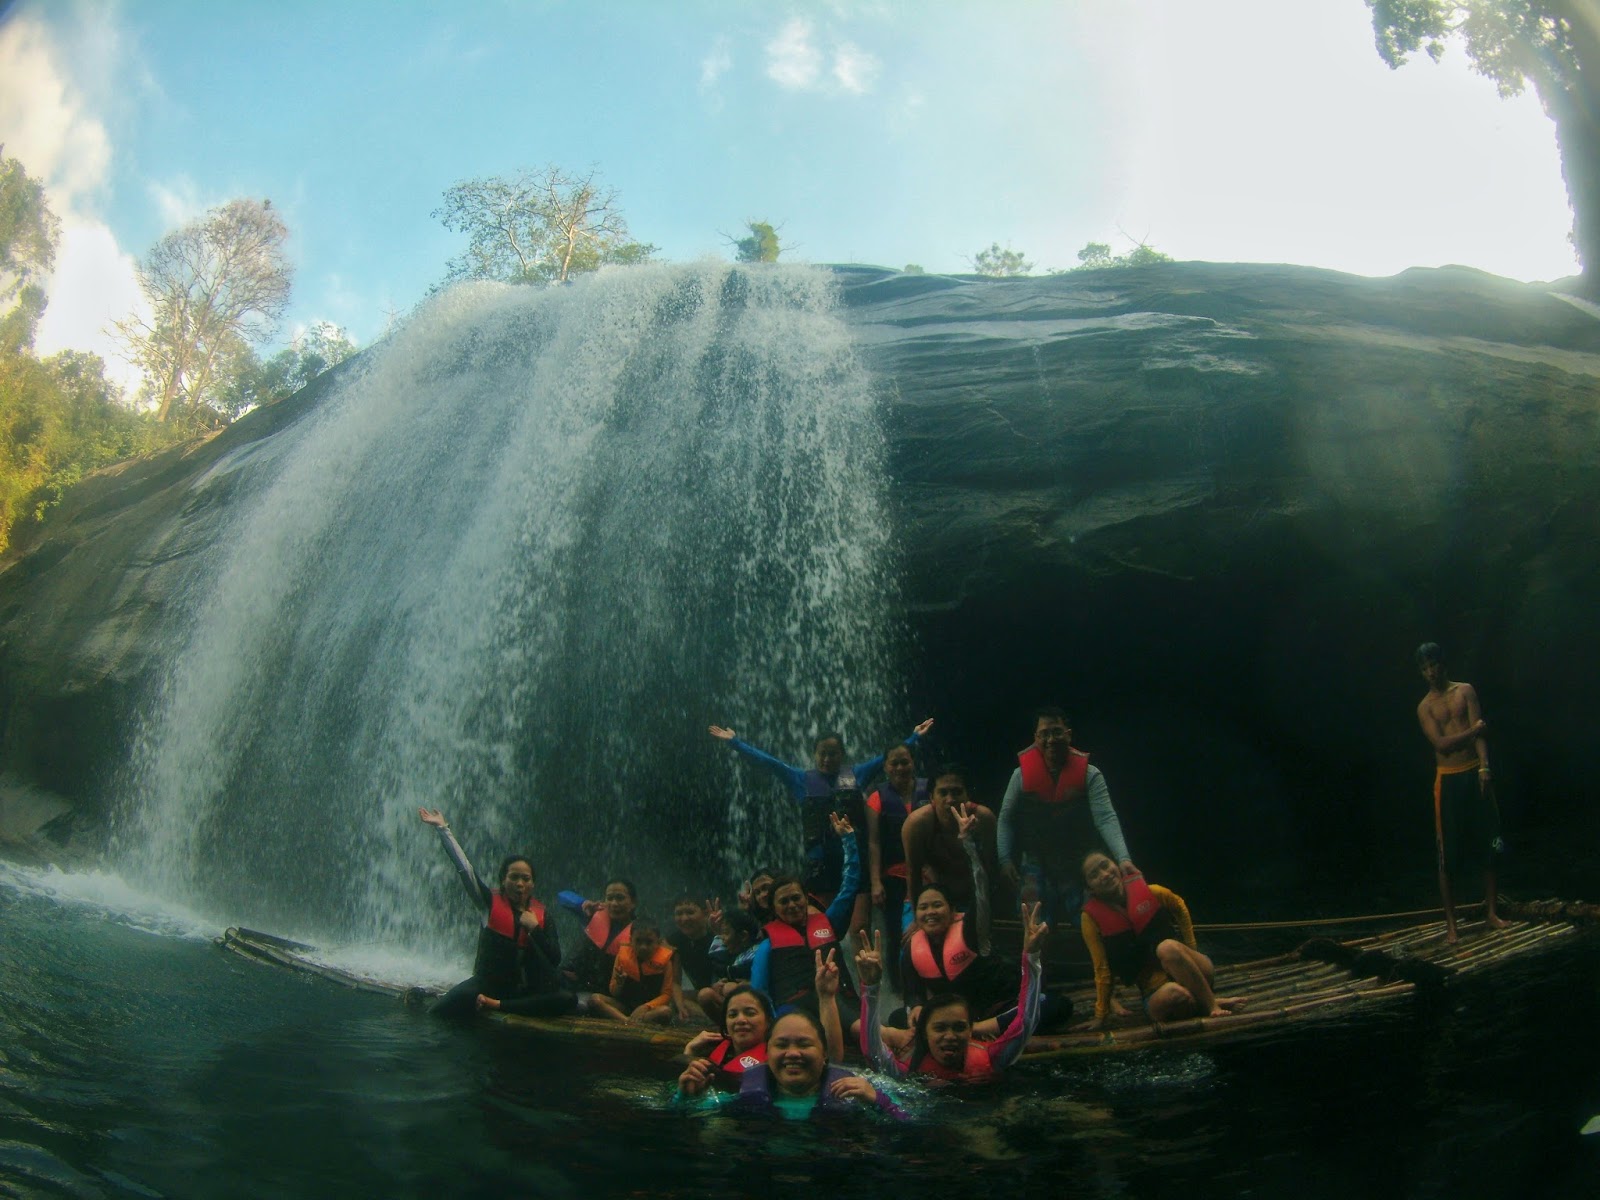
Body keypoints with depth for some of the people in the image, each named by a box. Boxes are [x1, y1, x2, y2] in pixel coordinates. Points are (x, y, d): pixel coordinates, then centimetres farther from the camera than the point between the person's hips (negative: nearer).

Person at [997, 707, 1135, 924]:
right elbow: (1006, 820, 3)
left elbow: (1105, 818, -16)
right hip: (1037, 868, 1)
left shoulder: (1089, 775, -7)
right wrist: (1005, 860, -7)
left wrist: (1123, 858, -28)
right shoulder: (1022, 775, -3)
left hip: (1080, 867, 0)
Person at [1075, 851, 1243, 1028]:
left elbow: (1179, 906, 14)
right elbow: (1102, 969, -4)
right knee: (1172, 994, -38)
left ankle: (1212, 1004, -19)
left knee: (1168, 948, -33)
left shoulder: (1150, 892, -8)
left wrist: (1190, 951, 9)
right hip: (1156, 992, -2)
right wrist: (1100, 1016, -2)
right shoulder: (1091, 918, -11)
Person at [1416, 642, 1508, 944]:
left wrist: (1484, 767, -15)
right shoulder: (1425, 707, 3)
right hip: (1448, 780, -1)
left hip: (1475, 773, 1)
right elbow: (1442, 744, -9)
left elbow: (1479, 731, -5)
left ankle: (1491, 912, 19)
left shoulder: (1465, 691, 5)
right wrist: (1473, 730, -8)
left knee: (1487, 845, 6)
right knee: (1448, 854, -2)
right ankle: (1450, 922, 5)